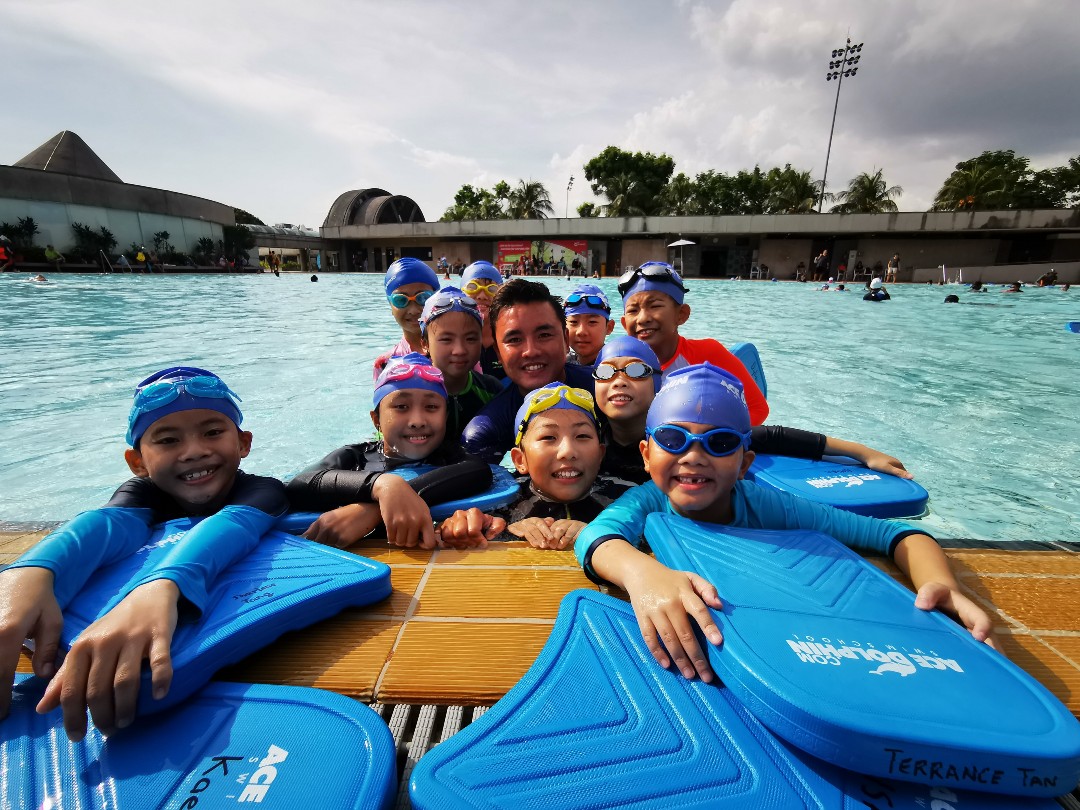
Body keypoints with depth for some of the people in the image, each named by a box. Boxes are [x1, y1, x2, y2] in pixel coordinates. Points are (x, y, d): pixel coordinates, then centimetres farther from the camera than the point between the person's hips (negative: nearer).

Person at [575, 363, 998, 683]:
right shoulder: (647, 502, -19)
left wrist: (940, 586, -36)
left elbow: (892, 533, -14)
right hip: (671, 663, -1)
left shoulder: (767, 507, -15)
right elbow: (598, 533, -41)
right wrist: (642, 571, -63)